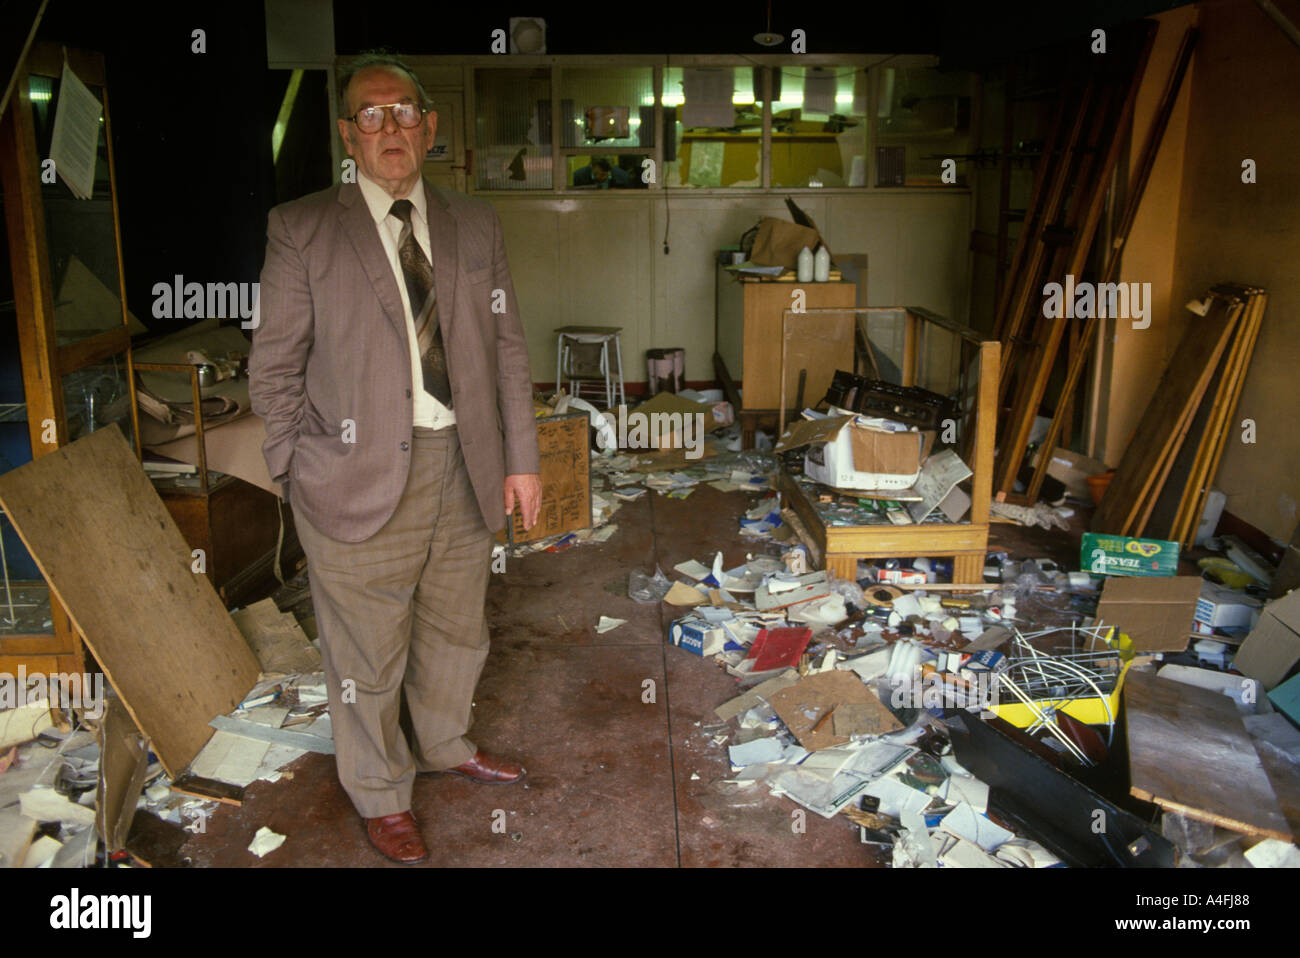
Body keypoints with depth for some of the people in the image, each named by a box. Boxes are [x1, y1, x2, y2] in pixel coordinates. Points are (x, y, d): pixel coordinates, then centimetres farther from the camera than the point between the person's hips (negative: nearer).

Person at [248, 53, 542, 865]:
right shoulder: (302, 230, -4)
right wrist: (304, 471, -5)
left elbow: (508, 349, 9)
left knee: (457, 633, 21)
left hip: (465, 471, 4)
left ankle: (446, 745, 49)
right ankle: (381, 793, 34)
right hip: (361, 480, -4)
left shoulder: (476, 225, 7)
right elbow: (275, 367, -1)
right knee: (368, 655, 9)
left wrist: (522, 458, 6)